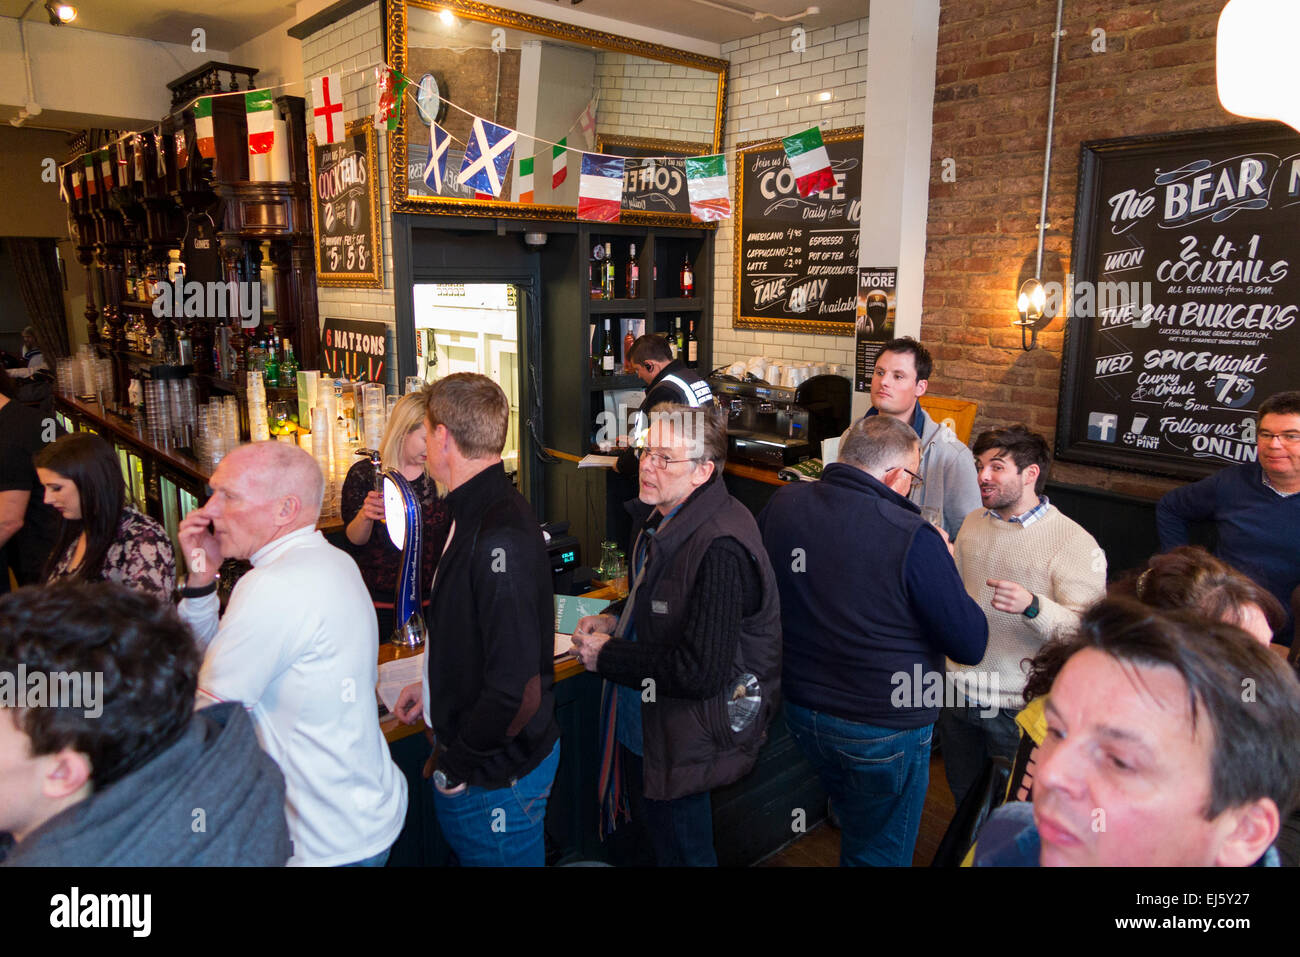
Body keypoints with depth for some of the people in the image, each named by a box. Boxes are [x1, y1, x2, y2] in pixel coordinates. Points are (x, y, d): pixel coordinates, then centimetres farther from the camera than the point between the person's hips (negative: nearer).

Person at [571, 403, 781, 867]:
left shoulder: (719, 547, -32)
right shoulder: (663, 516, -1)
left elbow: (701, 671, -31)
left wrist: (607, 655, -21)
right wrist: (615, 618, 0)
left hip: (684, 738, -9)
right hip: (643, 723, 9)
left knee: (682, 850, 14)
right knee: (658, 839, 28)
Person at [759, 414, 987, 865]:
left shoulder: (783, 503, -9)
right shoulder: (912, 537, -26)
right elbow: (971, 644, -18)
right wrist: (942, 565, -3)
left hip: (800, 707, 6)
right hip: (884, 727, -5)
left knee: (856, 826, 31)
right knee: (881, 853, 18)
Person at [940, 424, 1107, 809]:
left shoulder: (1075, 543, -15)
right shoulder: (973, 523, 5)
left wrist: (1032, 606, -38)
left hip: (1019, 709, -5)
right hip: (960, 694, 6)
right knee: (965, 803, 23)